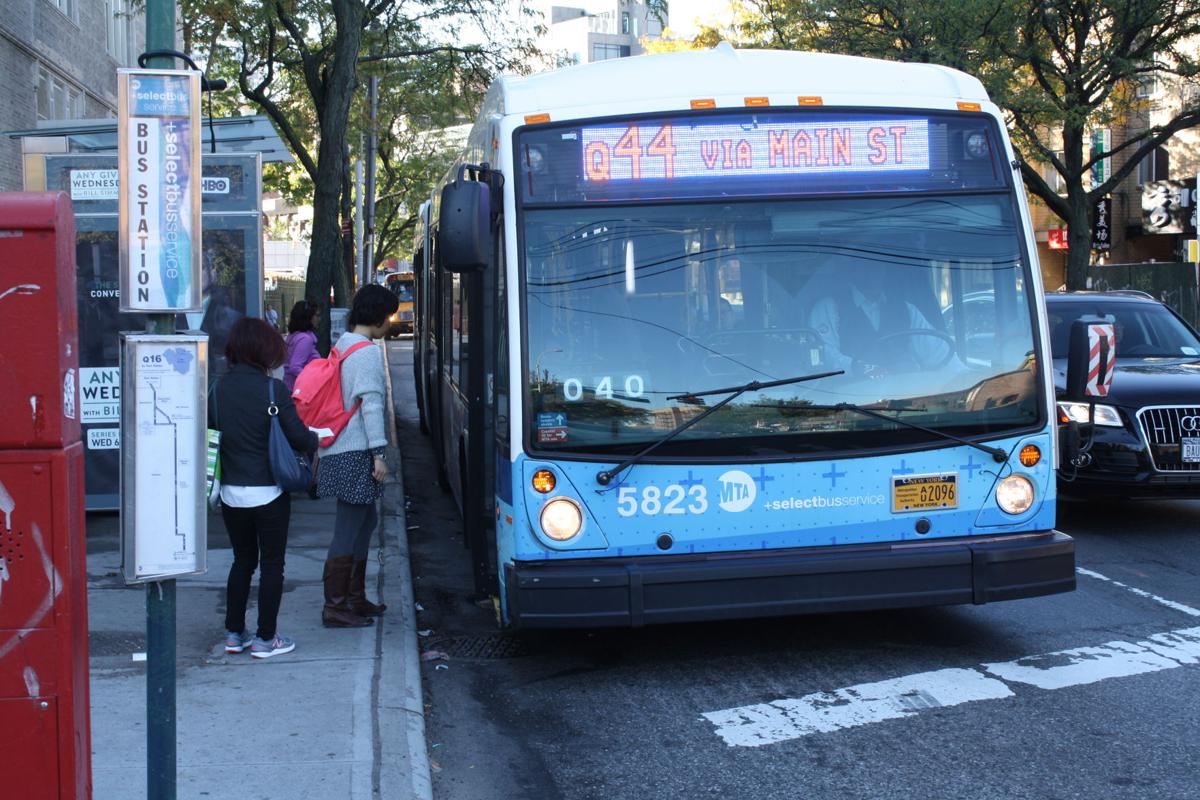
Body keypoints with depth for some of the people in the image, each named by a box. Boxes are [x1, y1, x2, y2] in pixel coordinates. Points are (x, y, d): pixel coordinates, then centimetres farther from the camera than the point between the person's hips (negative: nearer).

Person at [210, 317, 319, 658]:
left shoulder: (217, 389, -2)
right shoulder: (273, 389, -14)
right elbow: (299, 437, -11)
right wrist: (317, 439, 9)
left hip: (231, 492, 4)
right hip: (268, 492, -4)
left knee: (243, 560, 19)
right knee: (271, 563, 8)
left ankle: (234, 633, 23)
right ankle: (265, 638, 11)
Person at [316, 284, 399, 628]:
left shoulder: (341, 346, 16)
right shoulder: (367, 353, -13)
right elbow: (370, 404, -18)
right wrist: (379, 454, -18)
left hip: (338, 450, 10)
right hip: (355, 453, -10)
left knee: (364, 521, 18)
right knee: (349, 528, -6)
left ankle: (355, 598, 24)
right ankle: (334, 606, -2)